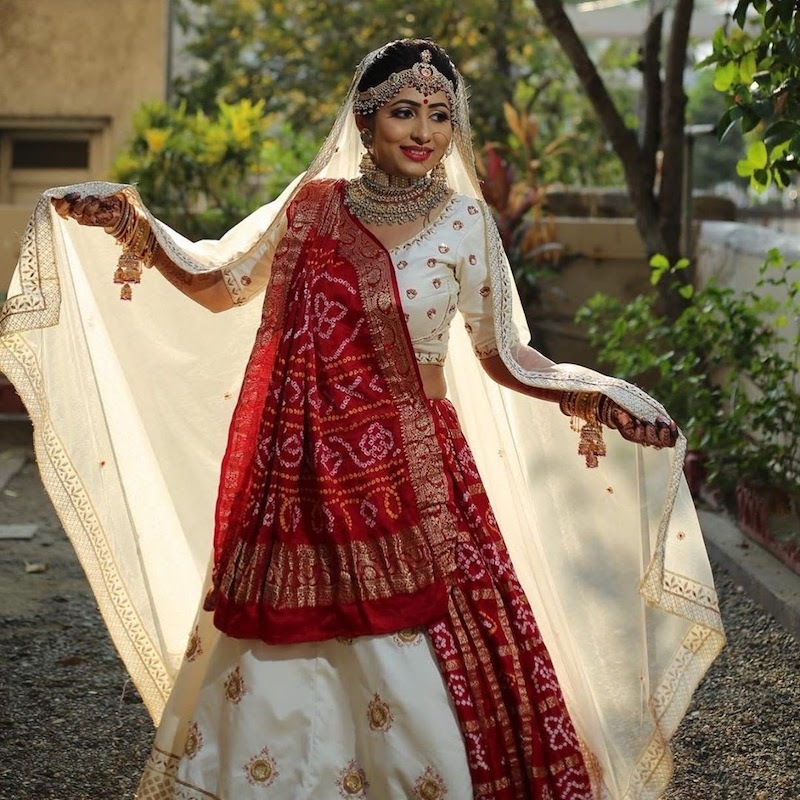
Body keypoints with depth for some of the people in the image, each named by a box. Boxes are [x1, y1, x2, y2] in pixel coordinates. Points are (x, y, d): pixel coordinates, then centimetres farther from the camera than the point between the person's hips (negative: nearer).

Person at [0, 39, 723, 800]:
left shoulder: (463, 221, 0)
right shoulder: (314, 205, 4)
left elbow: (501, 357, 5)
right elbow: (220, 285, 17)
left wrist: (601, 398, -7)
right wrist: (133, 224, 7)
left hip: (410, 476, -2)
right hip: (303, 477, 2)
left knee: (417, 673, -4)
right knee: (279, 666, 9)